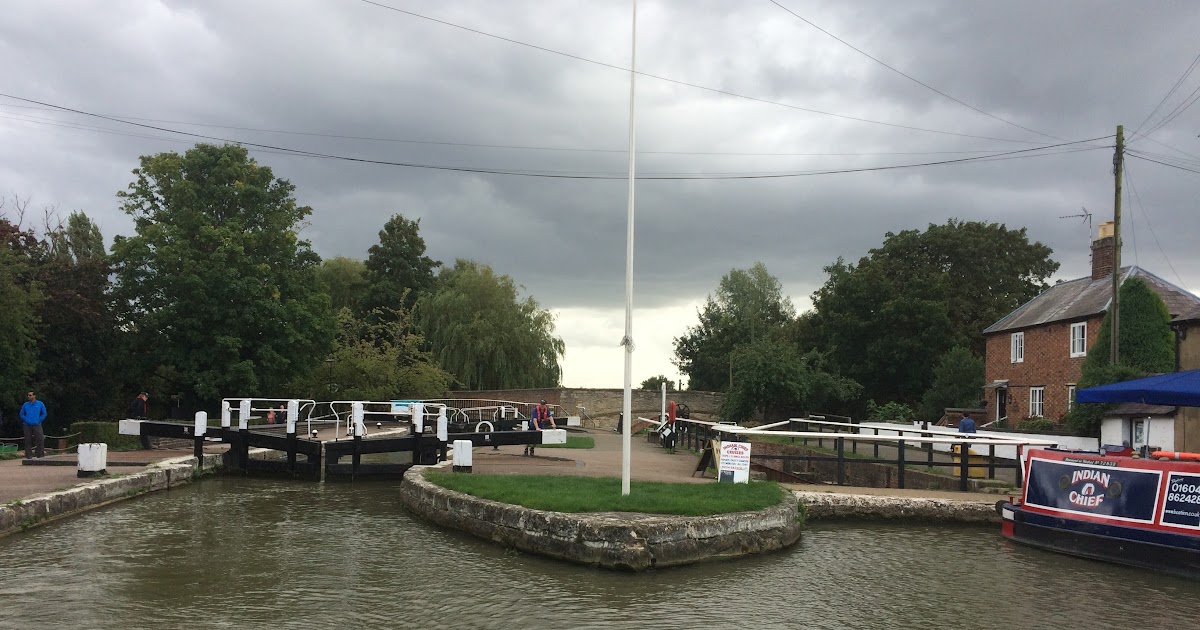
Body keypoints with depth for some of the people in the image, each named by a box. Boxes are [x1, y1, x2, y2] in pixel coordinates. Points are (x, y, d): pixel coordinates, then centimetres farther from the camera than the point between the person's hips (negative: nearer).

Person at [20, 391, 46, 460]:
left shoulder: (40, 404, 5)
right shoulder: (25, 405, 9)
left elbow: (44, 414, 8)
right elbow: (21, 414, 14)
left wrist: (39, 420, -3)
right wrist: (26, 420, -2)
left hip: (37, 425, -2)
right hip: (27, 425, 2)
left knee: (40, 440, -8)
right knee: (28, 441, 2)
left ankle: (40, 455, -2)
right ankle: (28, 456, 8)